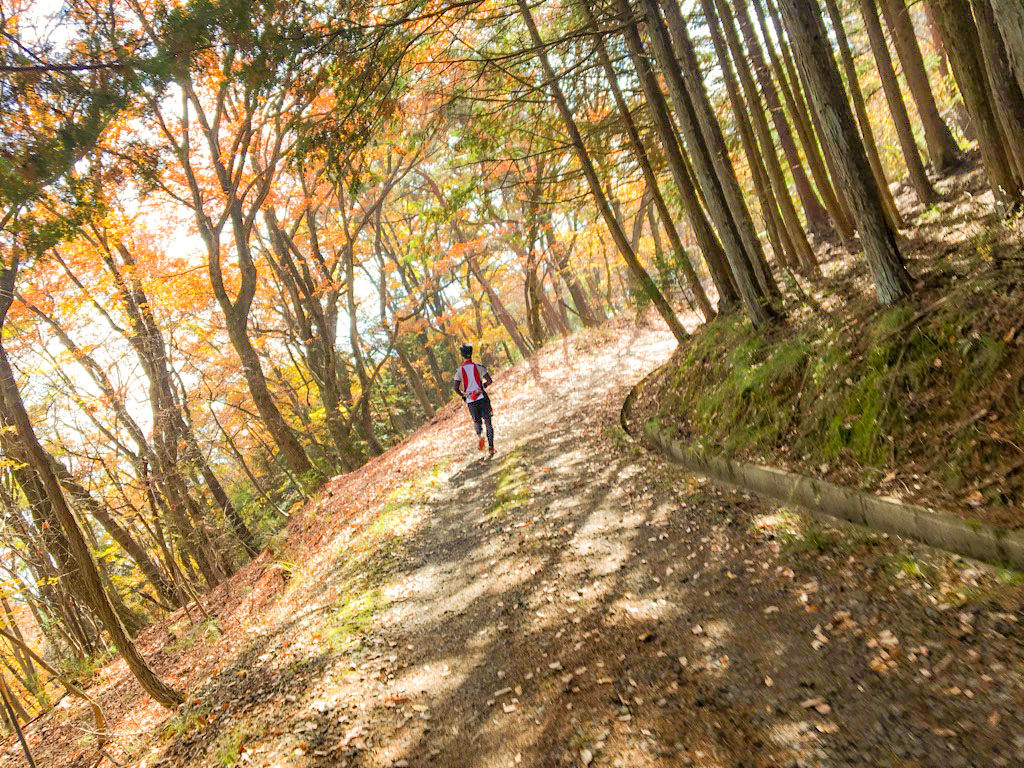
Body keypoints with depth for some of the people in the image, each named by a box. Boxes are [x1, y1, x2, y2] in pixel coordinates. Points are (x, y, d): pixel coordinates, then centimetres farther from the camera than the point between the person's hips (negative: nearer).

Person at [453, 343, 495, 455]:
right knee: (488, 422, 8)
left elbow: (456, 388, -7)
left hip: (470, 401, 1)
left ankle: (479, 435, -12)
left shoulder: (459, 371, -1)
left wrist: (463, 395, 12)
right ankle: (491, 447, 0)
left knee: (476, 421, 20)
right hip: (482, 398, -1)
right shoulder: (478, 367, -2)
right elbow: (489, 380, -8)